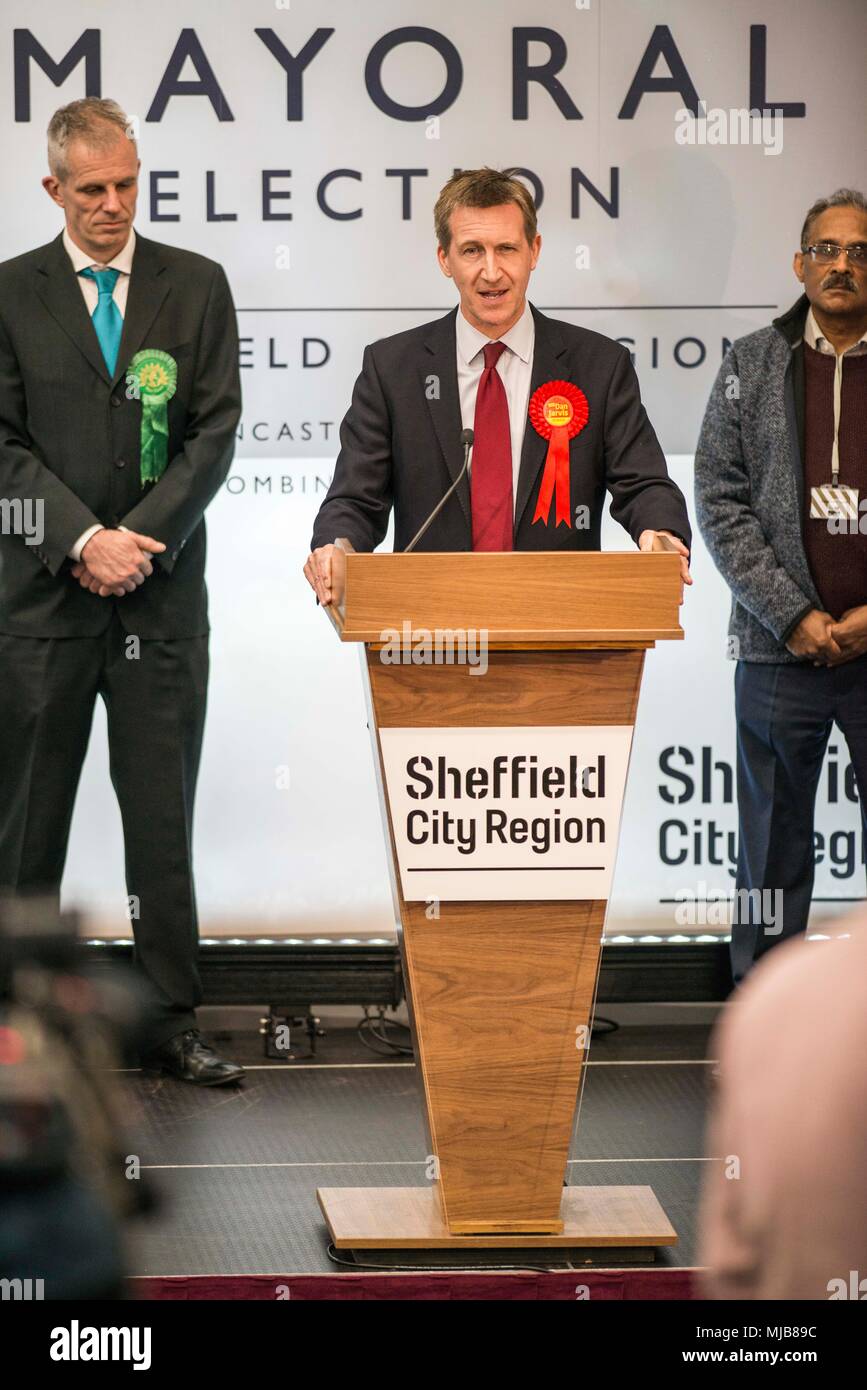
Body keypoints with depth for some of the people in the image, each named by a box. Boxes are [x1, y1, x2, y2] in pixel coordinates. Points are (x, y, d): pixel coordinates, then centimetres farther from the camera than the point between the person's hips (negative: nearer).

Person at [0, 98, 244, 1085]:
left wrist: (140, 539, -9)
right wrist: (85, 540, -12)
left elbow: (215, 430, 2)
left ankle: (169, 1025, 9)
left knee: (164, 817, 3)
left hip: (162, 594, 1)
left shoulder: (197, 287, 7)